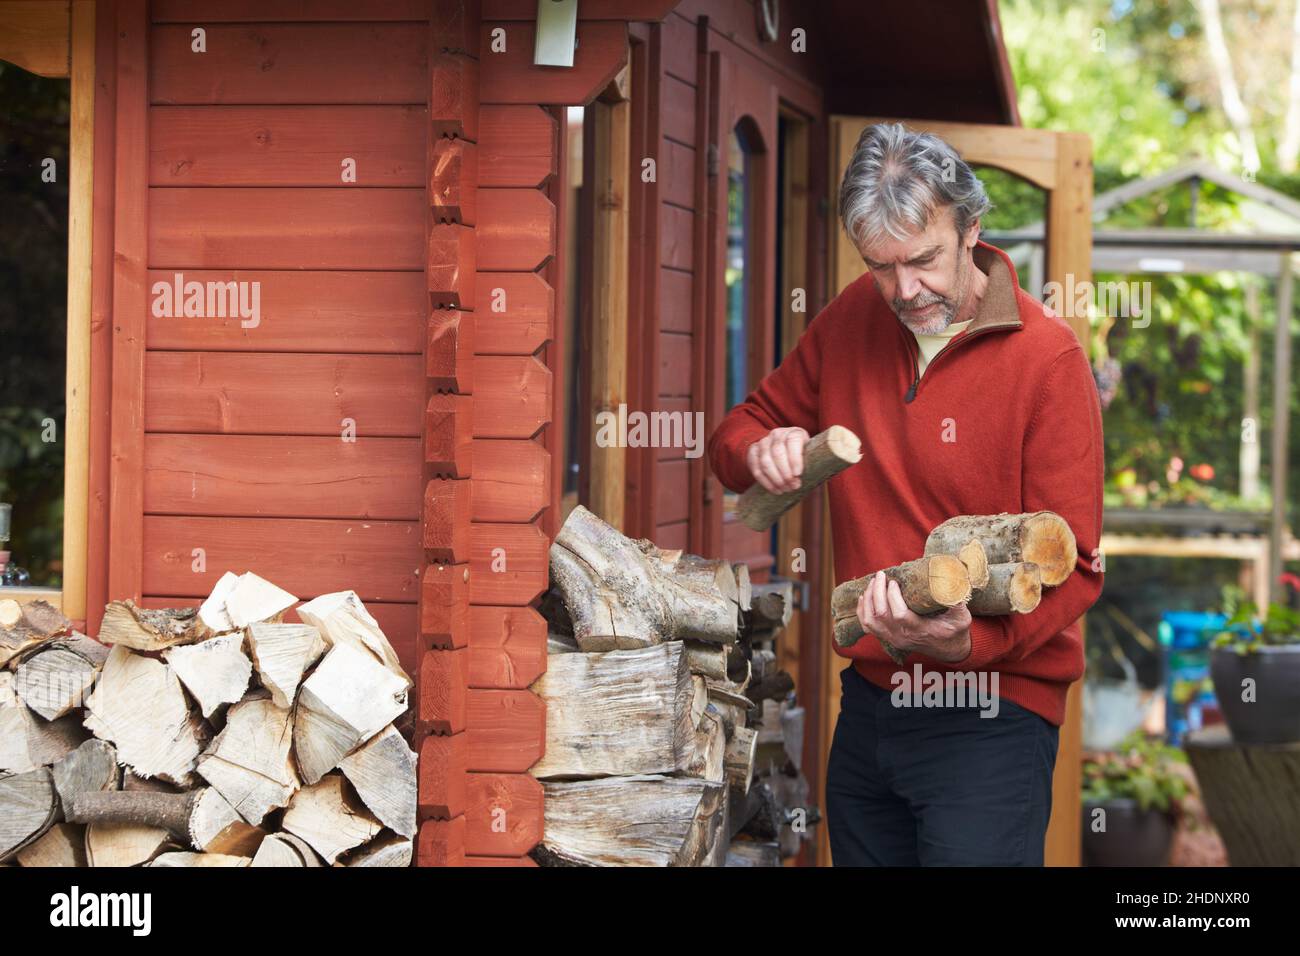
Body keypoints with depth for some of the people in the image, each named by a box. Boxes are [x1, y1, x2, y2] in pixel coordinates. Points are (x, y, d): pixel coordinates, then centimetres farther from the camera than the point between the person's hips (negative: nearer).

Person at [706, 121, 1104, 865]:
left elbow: (1074, 570, -15)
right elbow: (745, 428, 17)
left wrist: (971, 641, -33)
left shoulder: (1048, 358, -13)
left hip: (989, 723, -6)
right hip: (869, 700, 6)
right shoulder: (851, 320, 4)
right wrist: (760, 451, -8)